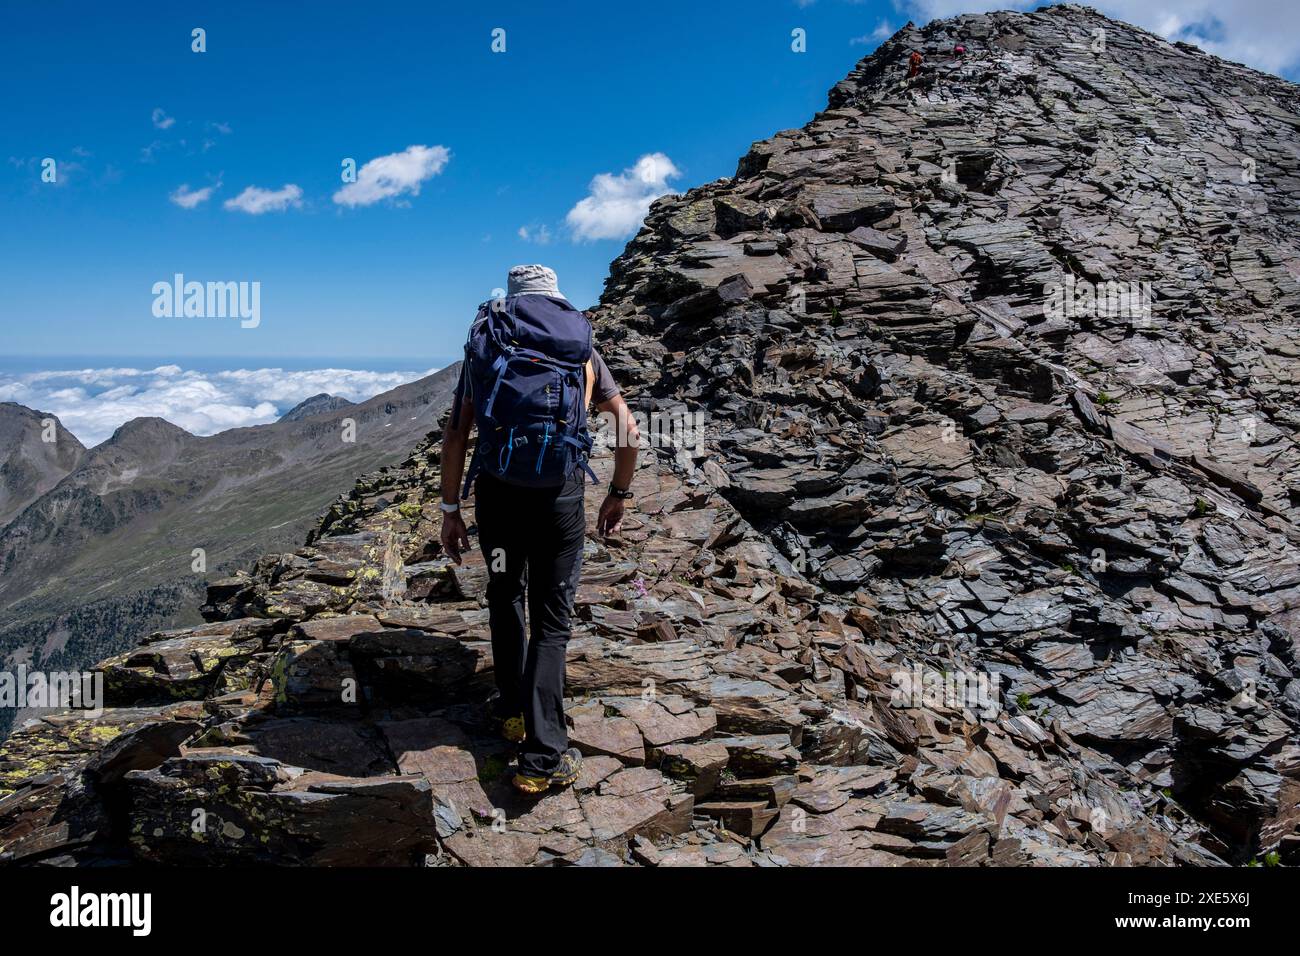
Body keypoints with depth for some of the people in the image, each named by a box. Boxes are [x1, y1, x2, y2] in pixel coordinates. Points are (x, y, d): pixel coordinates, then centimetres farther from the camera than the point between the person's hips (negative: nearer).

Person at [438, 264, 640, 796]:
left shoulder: (486, 342, 13)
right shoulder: (583, 350, 15)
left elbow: (455, 435, 6)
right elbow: (629, 430, 10)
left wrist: (450, 511, 9)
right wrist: (619, 495, 21)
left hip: (497, 490, 1)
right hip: (561, 495, -1)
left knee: (505, 597, 25)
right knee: (551, 621, 7)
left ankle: (513, 711, 34)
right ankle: (543, 758, 3)